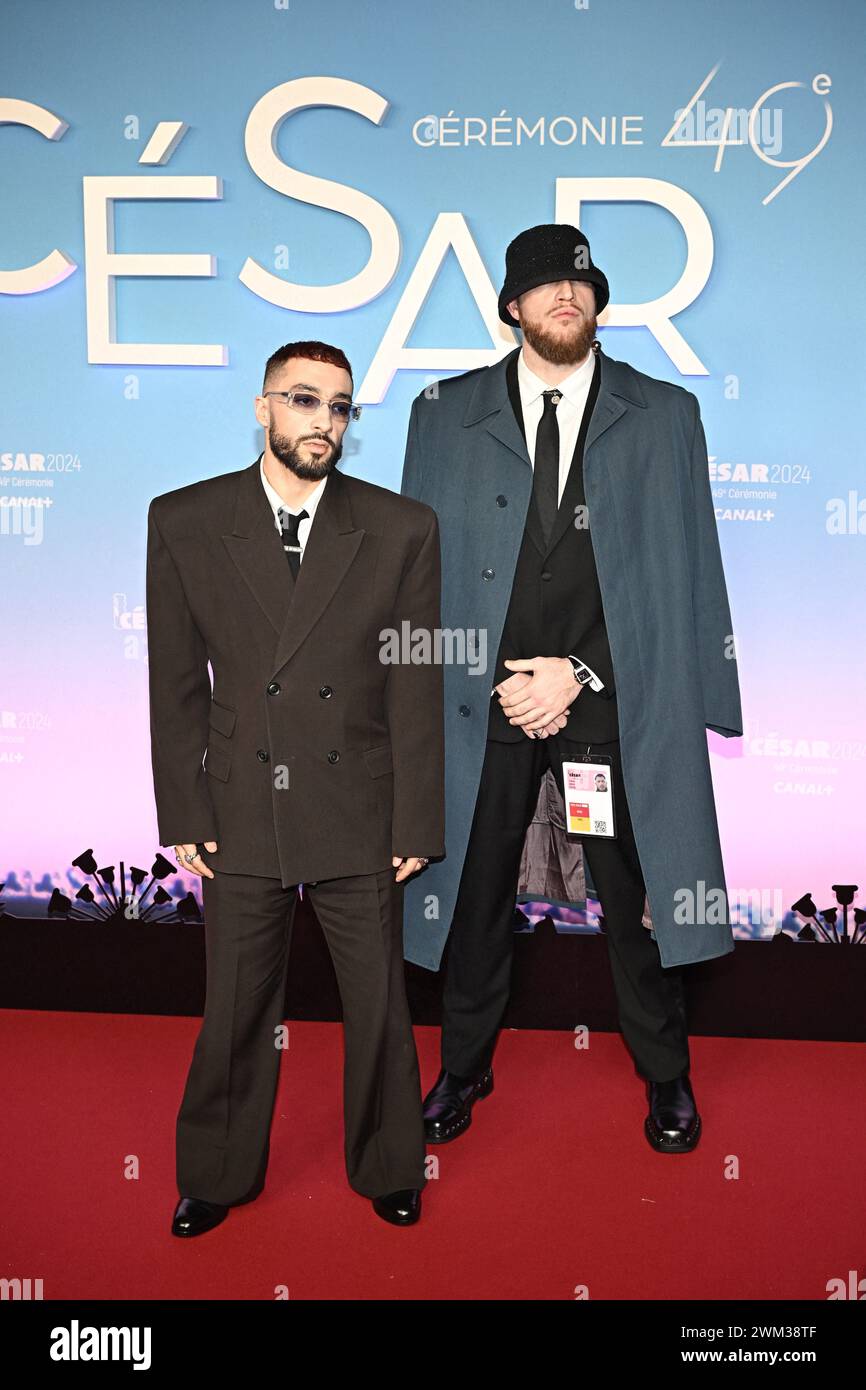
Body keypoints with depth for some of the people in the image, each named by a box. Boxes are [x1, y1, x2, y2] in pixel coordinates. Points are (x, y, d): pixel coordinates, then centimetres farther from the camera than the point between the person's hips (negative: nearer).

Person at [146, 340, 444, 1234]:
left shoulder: (402, 529, -2)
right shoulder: (183, 521, 0)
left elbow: (417, 689, -3)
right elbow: (176, 684, 1)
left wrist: (416, 823, -4)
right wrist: (184, 814, -1)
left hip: (358, 815, 0)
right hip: (240, 815, 1)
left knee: (378, 1004, 13)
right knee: (235, 1009, 15)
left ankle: (388, 1169, 39)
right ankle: (220, 1175, 39)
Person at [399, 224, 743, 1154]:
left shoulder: (664, 413, 5)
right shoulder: (444, 414, 6)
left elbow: (683, 572, 1)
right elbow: (424, 569, 3)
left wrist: (579, 675, -8)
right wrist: (501, 683, -7)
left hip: (620, 703, 0)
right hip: (485, 701, 1)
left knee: (636, 897, 11)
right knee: (474, 895, 12)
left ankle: (664, 1074, 35)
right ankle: (463, 1068, 35)